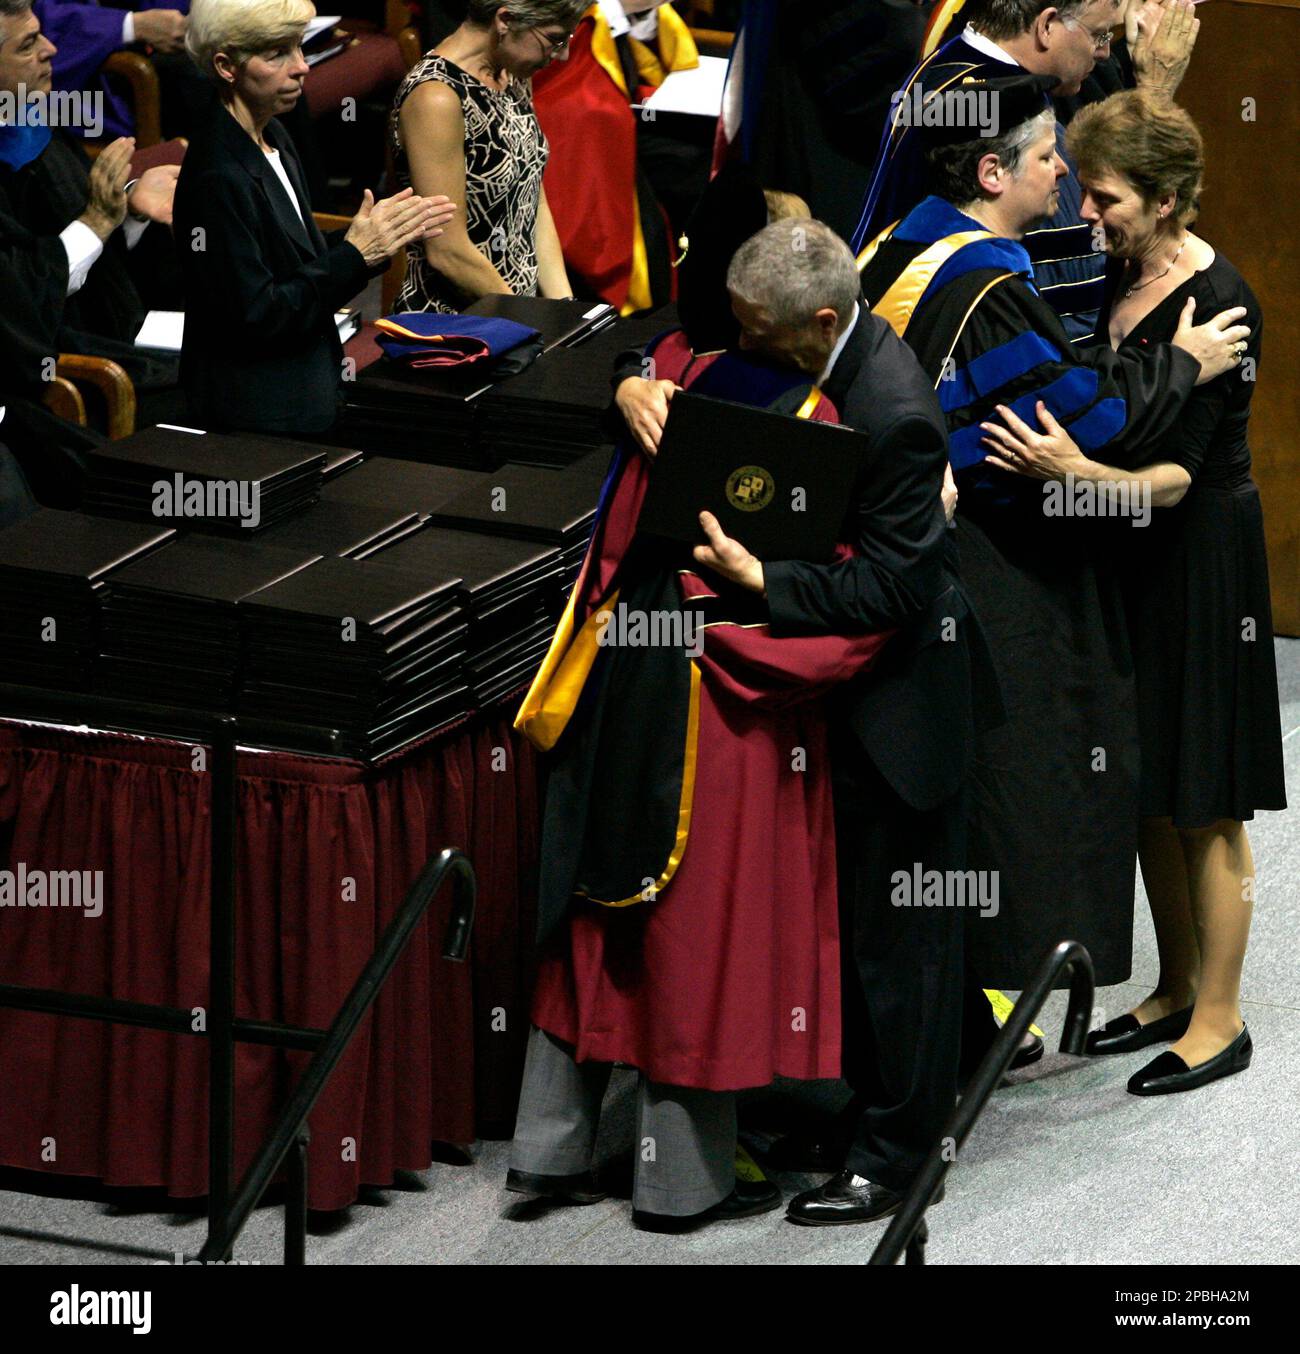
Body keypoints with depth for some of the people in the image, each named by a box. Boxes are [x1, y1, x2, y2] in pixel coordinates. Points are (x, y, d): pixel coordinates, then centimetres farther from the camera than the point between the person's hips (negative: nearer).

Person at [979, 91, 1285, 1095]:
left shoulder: (1217, 305, -21)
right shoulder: (1123, 273, 3)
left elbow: (1175, 476, -26)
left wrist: (1074, 470, -40)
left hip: (1202, 555, -8)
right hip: (1130, 556, 8)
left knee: (1203, 806, 1)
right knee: (1147, 791, 16)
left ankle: (1219, 1022, 12)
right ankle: (1177, 993, 30)